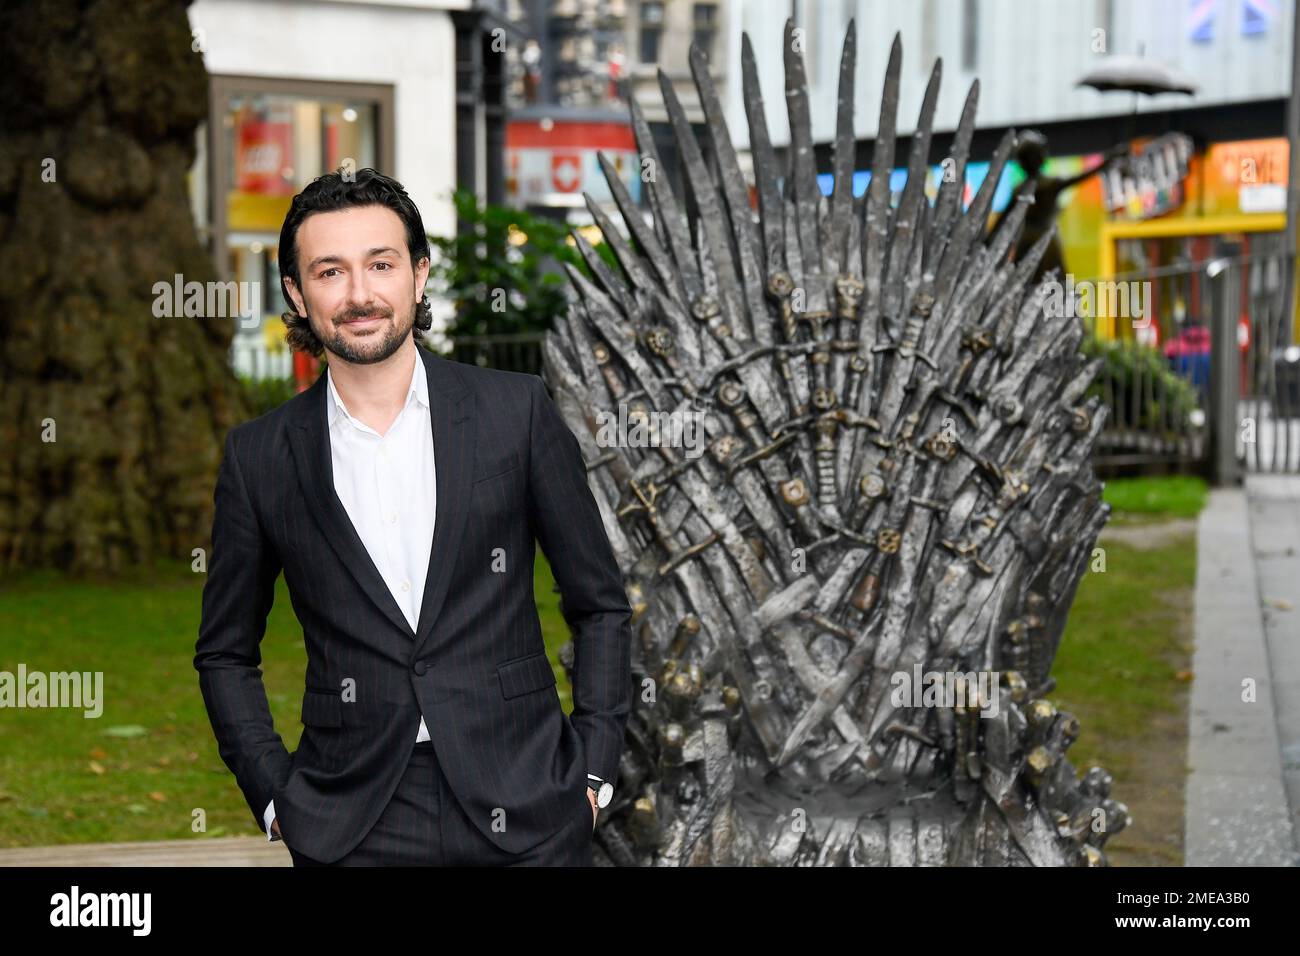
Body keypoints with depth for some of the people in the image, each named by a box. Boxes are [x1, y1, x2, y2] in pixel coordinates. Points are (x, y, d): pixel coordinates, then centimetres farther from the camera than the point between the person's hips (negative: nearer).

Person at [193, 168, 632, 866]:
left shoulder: (516, 411, 0)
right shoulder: (259, 457, 2)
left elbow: (600, 606, 5)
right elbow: (225, 652, 12)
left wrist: (590, 773, -1)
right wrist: (276, 795, 2)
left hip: (522, 818, 0)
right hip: (349, 830, 1)